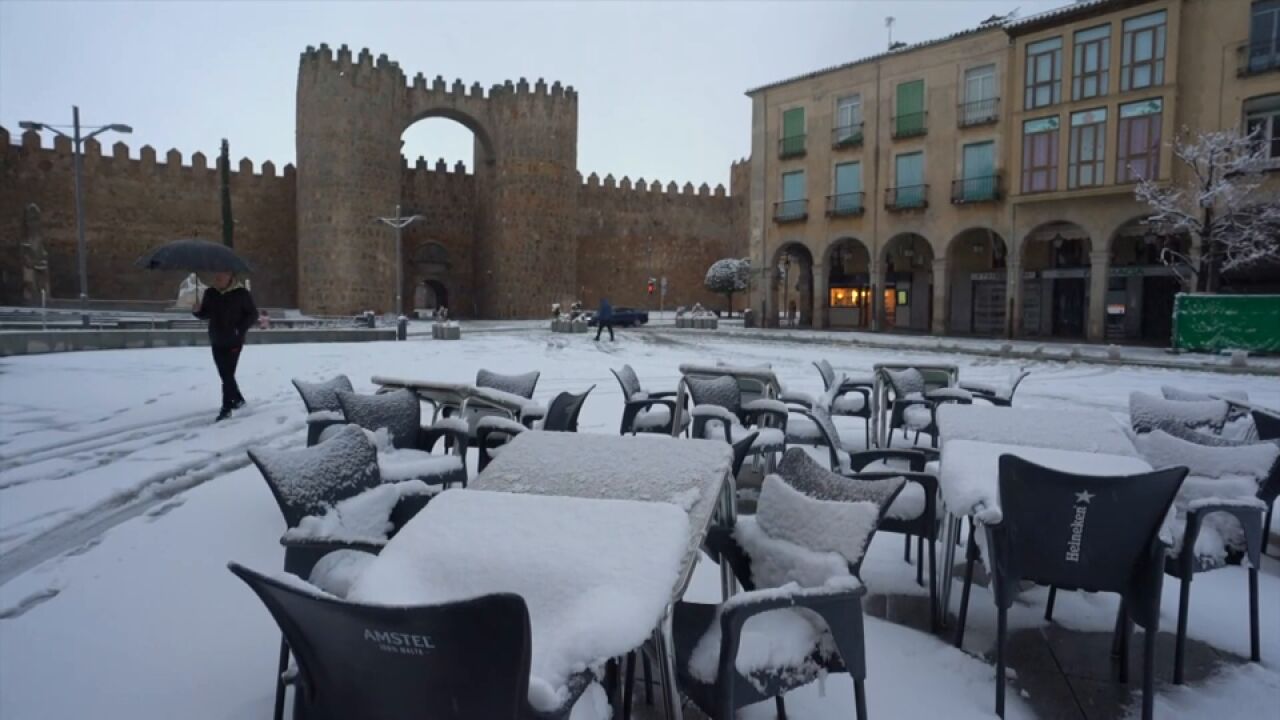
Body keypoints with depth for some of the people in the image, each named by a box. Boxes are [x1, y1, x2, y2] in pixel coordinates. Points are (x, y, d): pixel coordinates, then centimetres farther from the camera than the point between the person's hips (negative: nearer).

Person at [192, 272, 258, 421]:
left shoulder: (241, 293, -10)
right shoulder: (210, 293, 2)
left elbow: (253, 314, -6)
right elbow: (206, 314, 13)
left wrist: (240, 329, -17)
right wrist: (197, 311, -10)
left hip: (234, 341, -5)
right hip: (216, 341, 5)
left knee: (228, 375, -7)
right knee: (225, 374, 14)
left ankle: (226, 408, 0)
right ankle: (238, 399, 33)